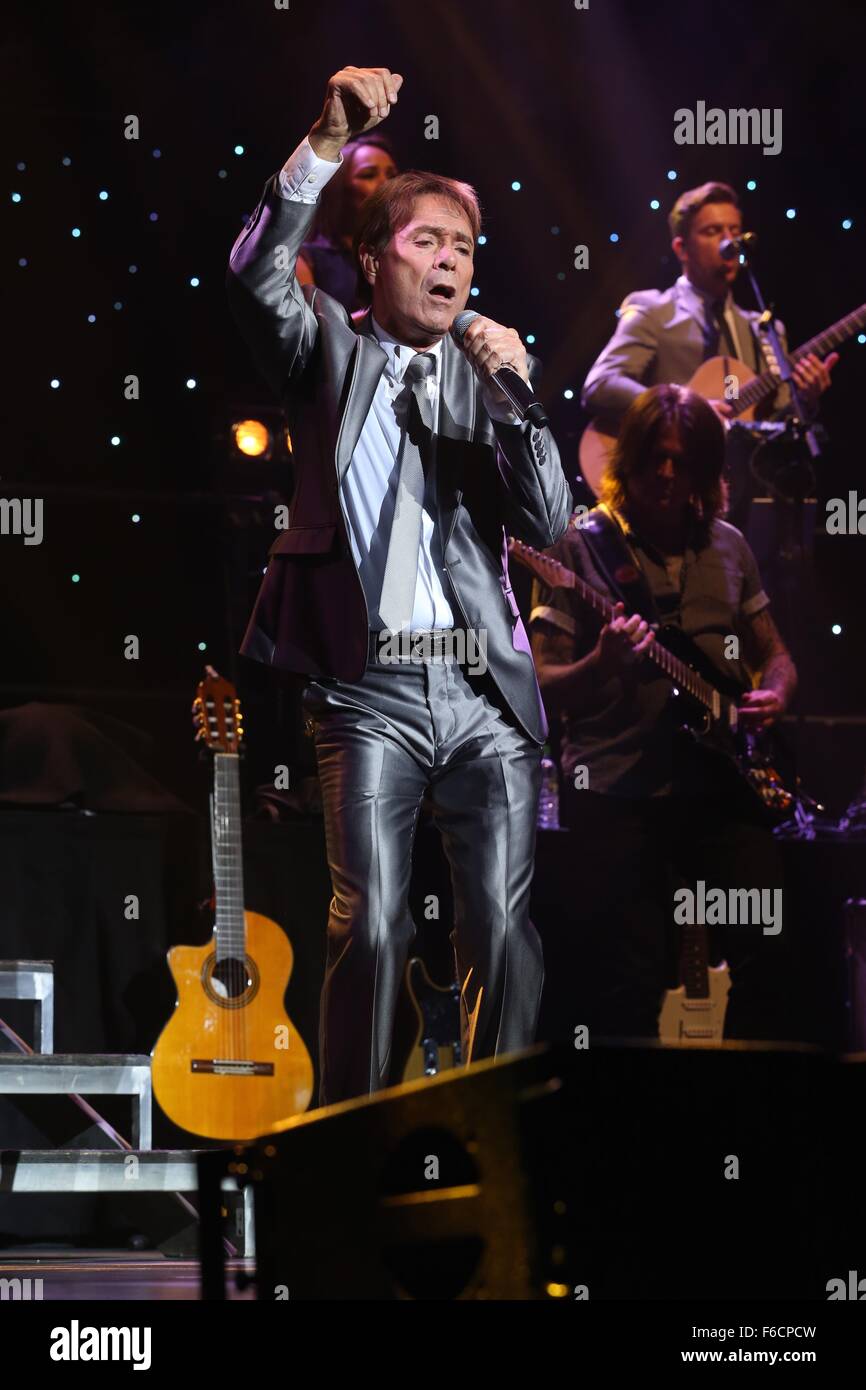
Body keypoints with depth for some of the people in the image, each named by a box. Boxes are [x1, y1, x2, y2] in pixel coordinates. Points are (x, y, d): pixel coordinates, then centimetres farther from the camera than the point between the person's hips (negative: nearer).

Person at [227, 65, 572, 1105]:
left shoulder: (489, 373, 15)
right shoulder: (329, 352, 9)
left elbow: (548, 525, 6)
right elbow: (257, 278, -12)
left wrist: (517, 397, -6)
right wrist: (328, 143, -21)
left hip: (485, 689, 3)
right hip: (370, 688, -3)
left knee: (503, 930, -2)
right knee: (371, 923, -10)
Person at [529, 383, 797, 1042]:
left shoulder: (727, 546, 12)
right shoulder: (585, 544, -1)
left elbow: (775, 655, 23)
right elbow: (547, 688, -5)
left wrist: (773, 695, 0)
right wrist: (602, 666, -26)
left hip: (717, 781, 4)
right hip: (617, 787, -4)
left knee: (767, 950, -7)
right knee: (630, 981, -9)